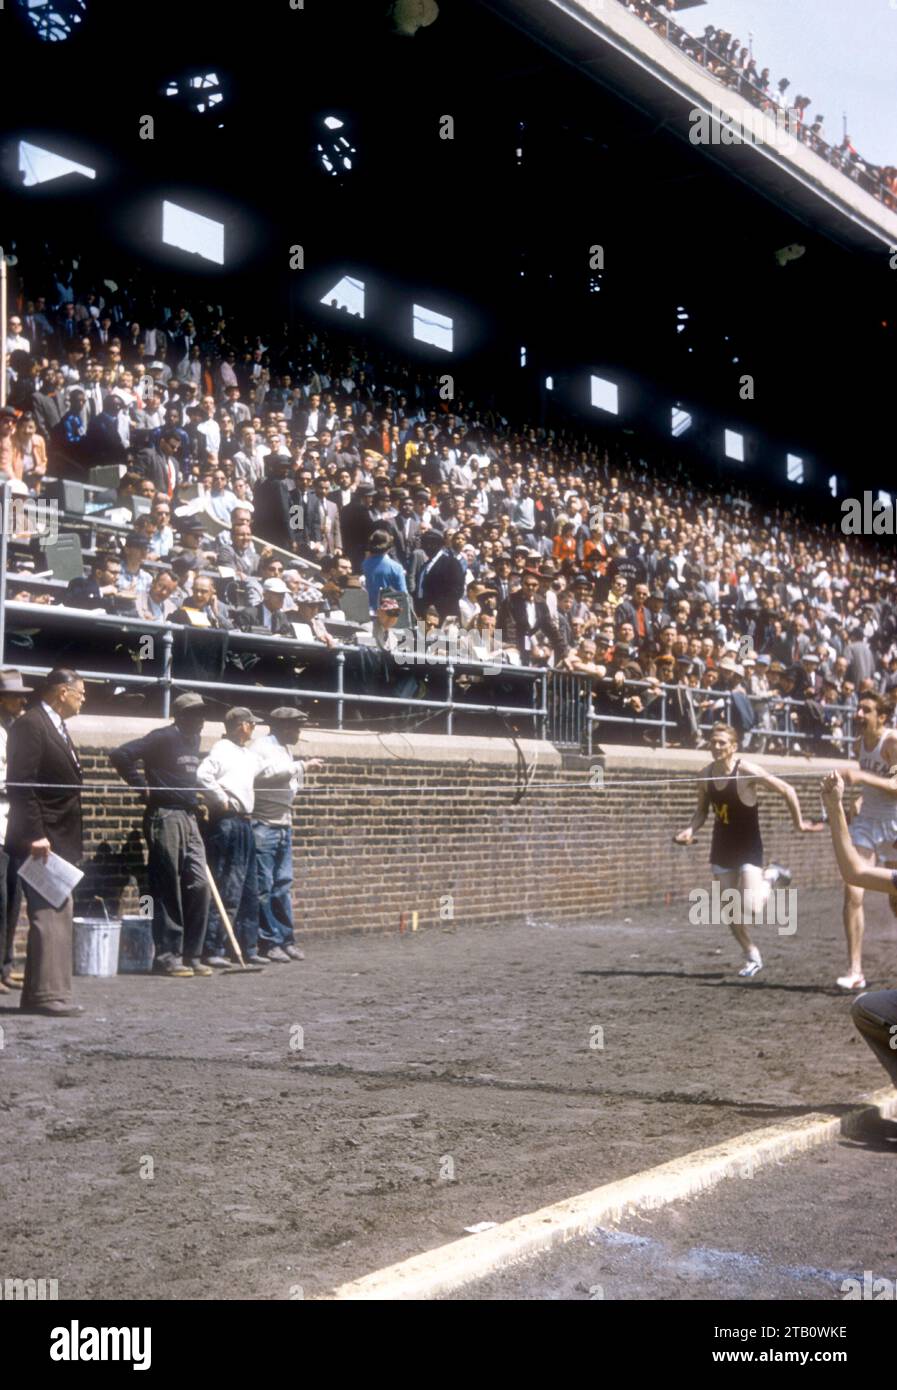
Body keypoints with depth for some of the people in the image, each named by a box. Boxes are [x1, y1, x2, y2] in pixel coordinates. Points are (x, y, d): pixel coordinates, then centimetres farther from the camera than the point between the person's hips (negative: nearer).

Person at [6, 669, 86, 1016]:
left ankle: (49, 993, 16)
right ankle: (46, 994, -8)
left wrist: (71, 841, 15)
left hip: (59, 840, 10)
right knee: (48, 914, -10)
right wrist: (34, 835, -23)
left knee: (59, 914, 11)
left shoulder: (56, 727, 17)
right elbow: (20, 785, -19)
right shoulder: (29, 725, -12)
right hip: (40, 840, -10)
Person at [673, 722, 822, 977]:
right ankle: (752, 958, 25)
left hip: (748, 848, -5)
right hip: (722, 848, 5)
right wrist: (690, 830, -7)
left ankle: (771, 878, 16)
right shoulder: (705, 775, -3)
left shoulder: (747, 771, -19)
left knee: (750, 912, -14)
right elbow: (702, 811, 11)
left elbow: (787, 790, -12)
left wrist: (798, 823, -6)